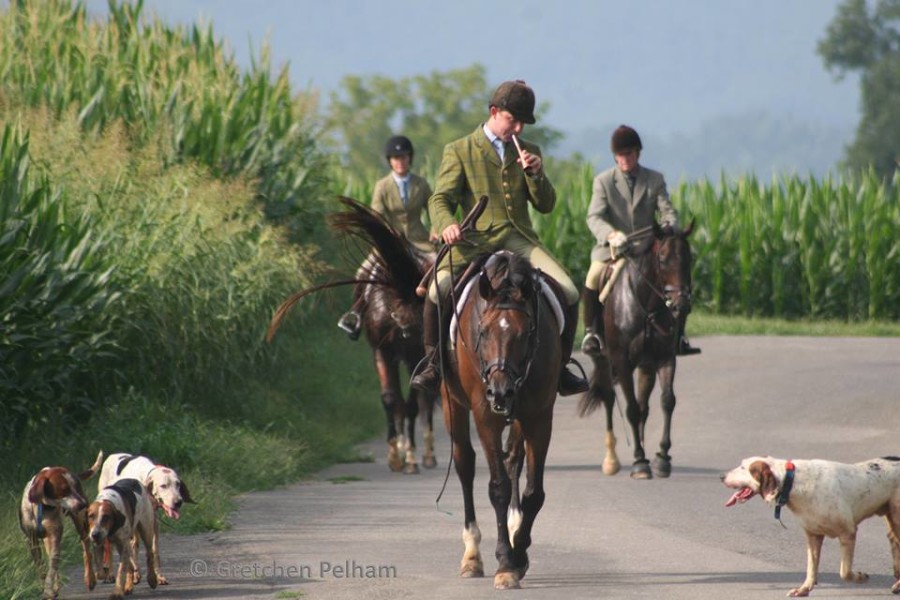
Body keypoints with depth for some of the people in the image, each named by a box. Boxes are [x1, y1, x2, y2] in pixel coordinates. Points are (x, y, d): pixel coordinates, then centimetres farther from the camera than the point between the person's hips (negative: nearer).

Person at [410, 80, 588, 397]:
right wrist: (446, 225, -21)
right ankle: (433, 362, -10)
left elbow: (546, 205, 17)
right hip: (475, 240, -3)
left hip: (519, 239, 3)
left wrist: (535, 173, -3)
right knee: (438, 290, -29)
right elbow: (440, 199, 2)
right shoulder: (459, 151, 9)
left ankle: (559, 367, 2)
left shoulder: (529, 152, 19)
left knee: (569, 293, -16)